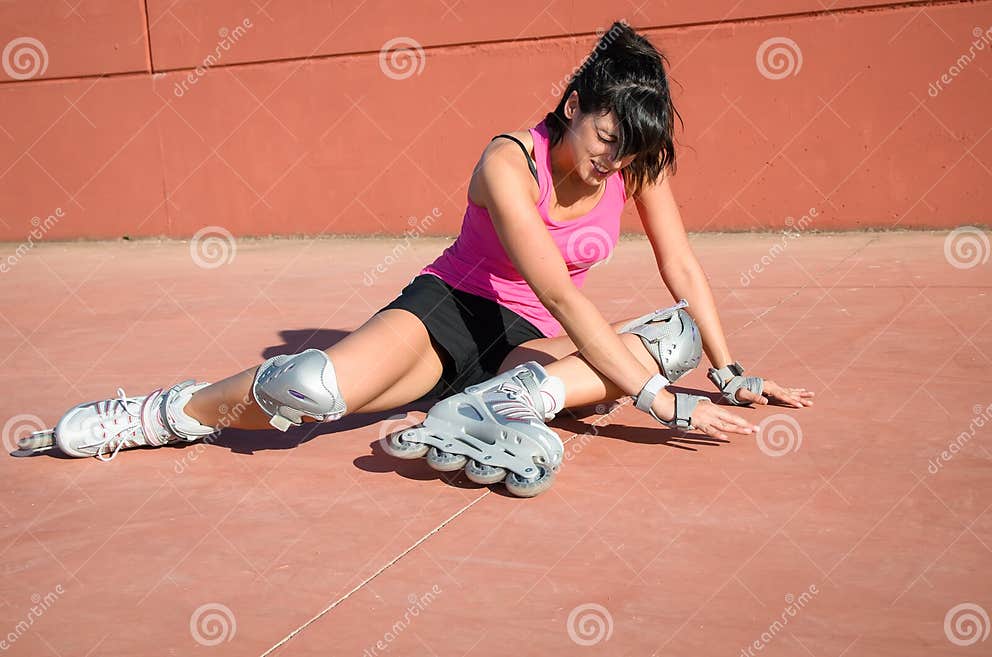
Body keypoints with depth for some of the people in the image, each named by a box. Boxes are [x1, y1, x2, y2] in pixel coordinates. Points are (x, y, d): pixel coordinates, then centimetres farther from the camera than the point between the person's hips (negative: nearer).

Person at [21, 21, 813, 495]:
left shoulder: (639, 160, -5)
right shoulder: (509, 163, -21)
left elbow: (683, 269, 2)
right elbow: (564, 299, -29)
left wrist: (731, 374, -1)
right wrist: (665, 404, -30)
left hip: (526, 343, 5)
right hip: (448, 313, -4)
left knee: (679, 332, -20)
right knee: (318, 387, -34)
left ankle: (498, 404, -39)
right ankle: (143, 417, -6)